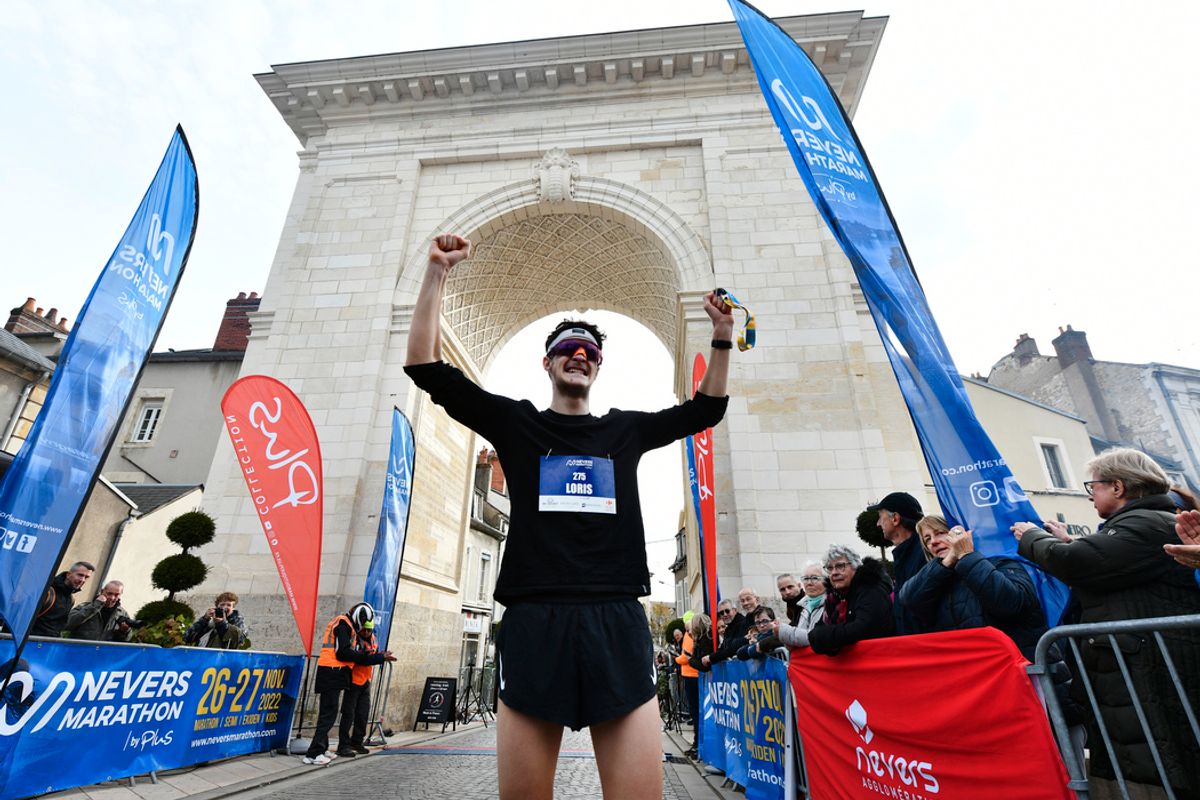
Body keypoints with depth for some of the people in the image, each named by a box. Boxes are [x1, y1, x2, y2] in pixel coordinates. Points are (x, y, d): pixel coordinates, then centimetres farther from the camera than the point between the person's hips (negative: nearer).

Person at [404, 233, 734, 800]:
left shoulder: (626, 429, 17)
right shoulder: (515, 422, 11)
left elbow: (705, 409, 24)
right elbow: (426, 367, 7)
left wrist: (722, 337, 13)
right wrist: (437, 272, 3)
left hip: (617, 623, 2)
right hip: (532, 622, -1)